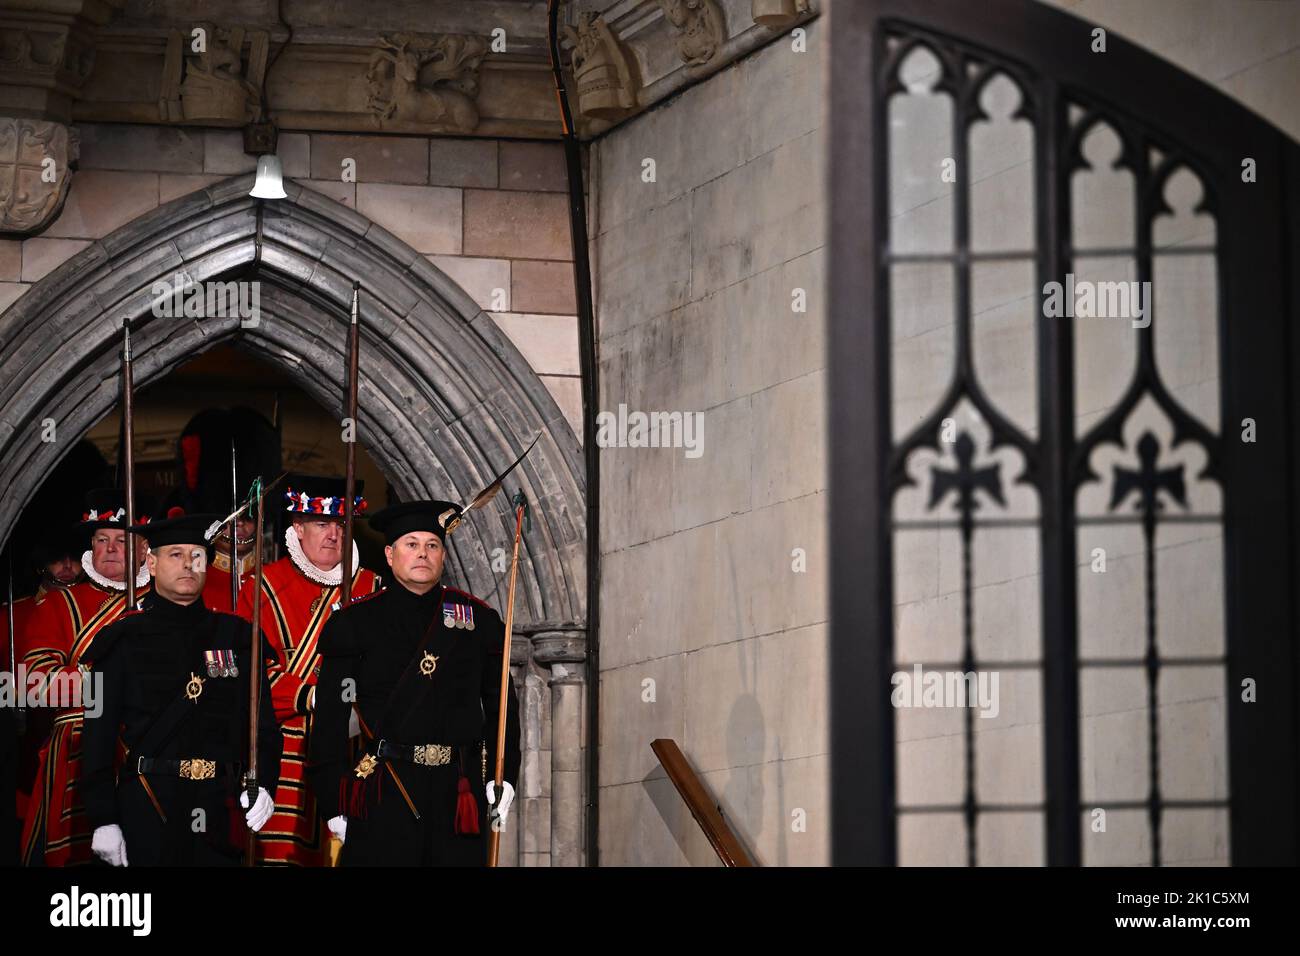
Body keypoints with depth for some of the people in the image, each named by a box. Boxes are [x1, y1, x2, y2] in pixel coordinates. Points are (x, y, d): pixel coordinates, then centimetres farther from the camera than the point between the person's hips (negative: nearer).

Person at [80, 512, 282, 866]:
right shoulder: (123, 640, 3)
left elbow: (262, 722, 8)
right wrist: (103, 820, -5)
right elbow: (99, 734, 1)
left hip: (221, 807, 2)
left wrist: (262, 784, -10)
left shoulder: (236, 636, 10)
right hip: (146, 810, -2)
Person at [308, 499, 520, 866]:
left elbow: (502, 706, 16)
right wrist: (334, 803, -2)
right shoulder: (354, 624, 5)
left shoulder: (479, 619, 13)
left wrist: (503, 779, 5)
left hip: (460, 792, 2)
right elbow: (329, 721, 3)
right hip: (384, 794, -2)